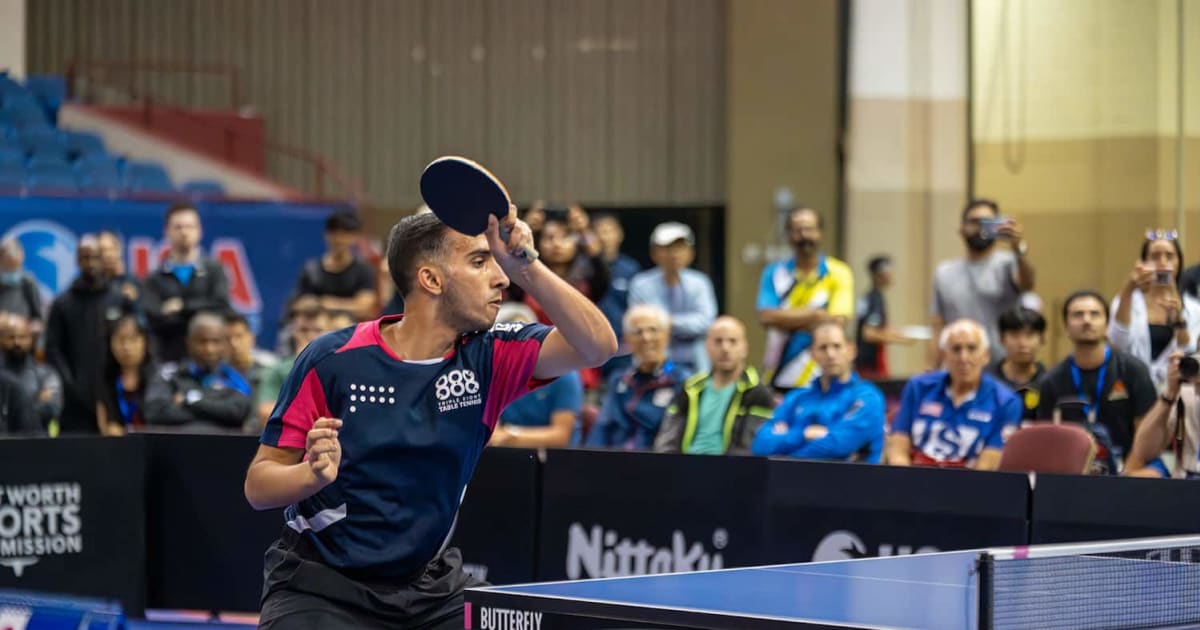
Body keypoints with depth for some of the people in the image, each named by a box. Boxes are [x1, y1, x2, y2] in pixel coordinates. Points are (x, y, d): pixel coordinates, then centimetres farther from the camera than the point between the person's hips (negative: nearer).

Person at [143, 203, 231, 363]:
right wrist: (199, 315, -11)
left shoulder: (215, 270, 8)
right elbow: (153, 319, -7)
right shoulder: (155, 279, 6)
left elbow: (220, 308, -6)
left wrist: (182, 308, -6)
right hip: (169, 360, 0)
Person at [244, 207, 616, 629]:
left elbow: (597, 345, -21)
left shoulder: (488, 357, -5)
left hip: (429, 586, 4)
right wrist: (315, 474, -31)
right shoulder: (331, 361, -13)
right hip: (321, 589, -4)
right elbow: (258, 486, -9)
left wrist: (525, 266, -33)